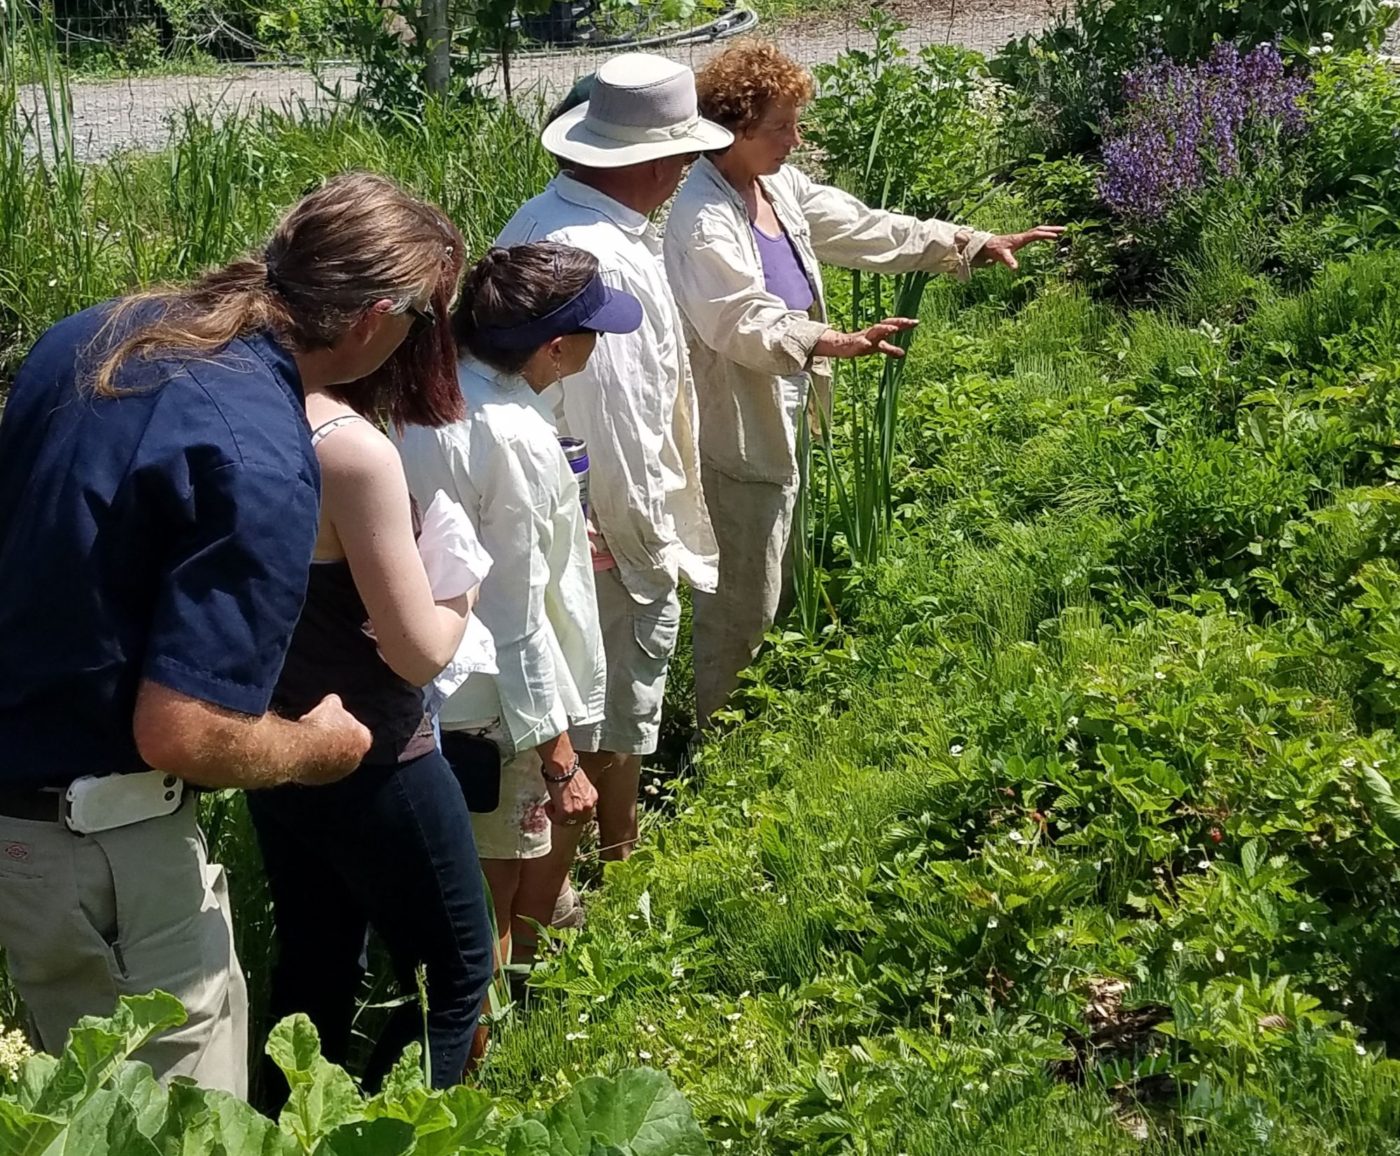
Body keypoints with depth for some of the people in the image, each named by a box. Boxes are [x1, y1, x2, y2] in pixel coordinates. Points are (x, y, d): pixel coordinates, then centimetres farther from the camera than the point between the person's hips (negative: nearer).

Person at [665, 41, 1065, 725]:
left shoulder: (779, 186, 4)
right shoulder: (703, 218, -24)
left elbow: (865, 230, 9)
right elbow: (745, 324, -34)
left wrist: (976, 246, 6)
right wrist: (839, 344, -48)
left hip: (778, 415, 10)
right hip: (735, 430, -9)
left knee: (762, 584, 22)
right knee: (744, 596, 2)